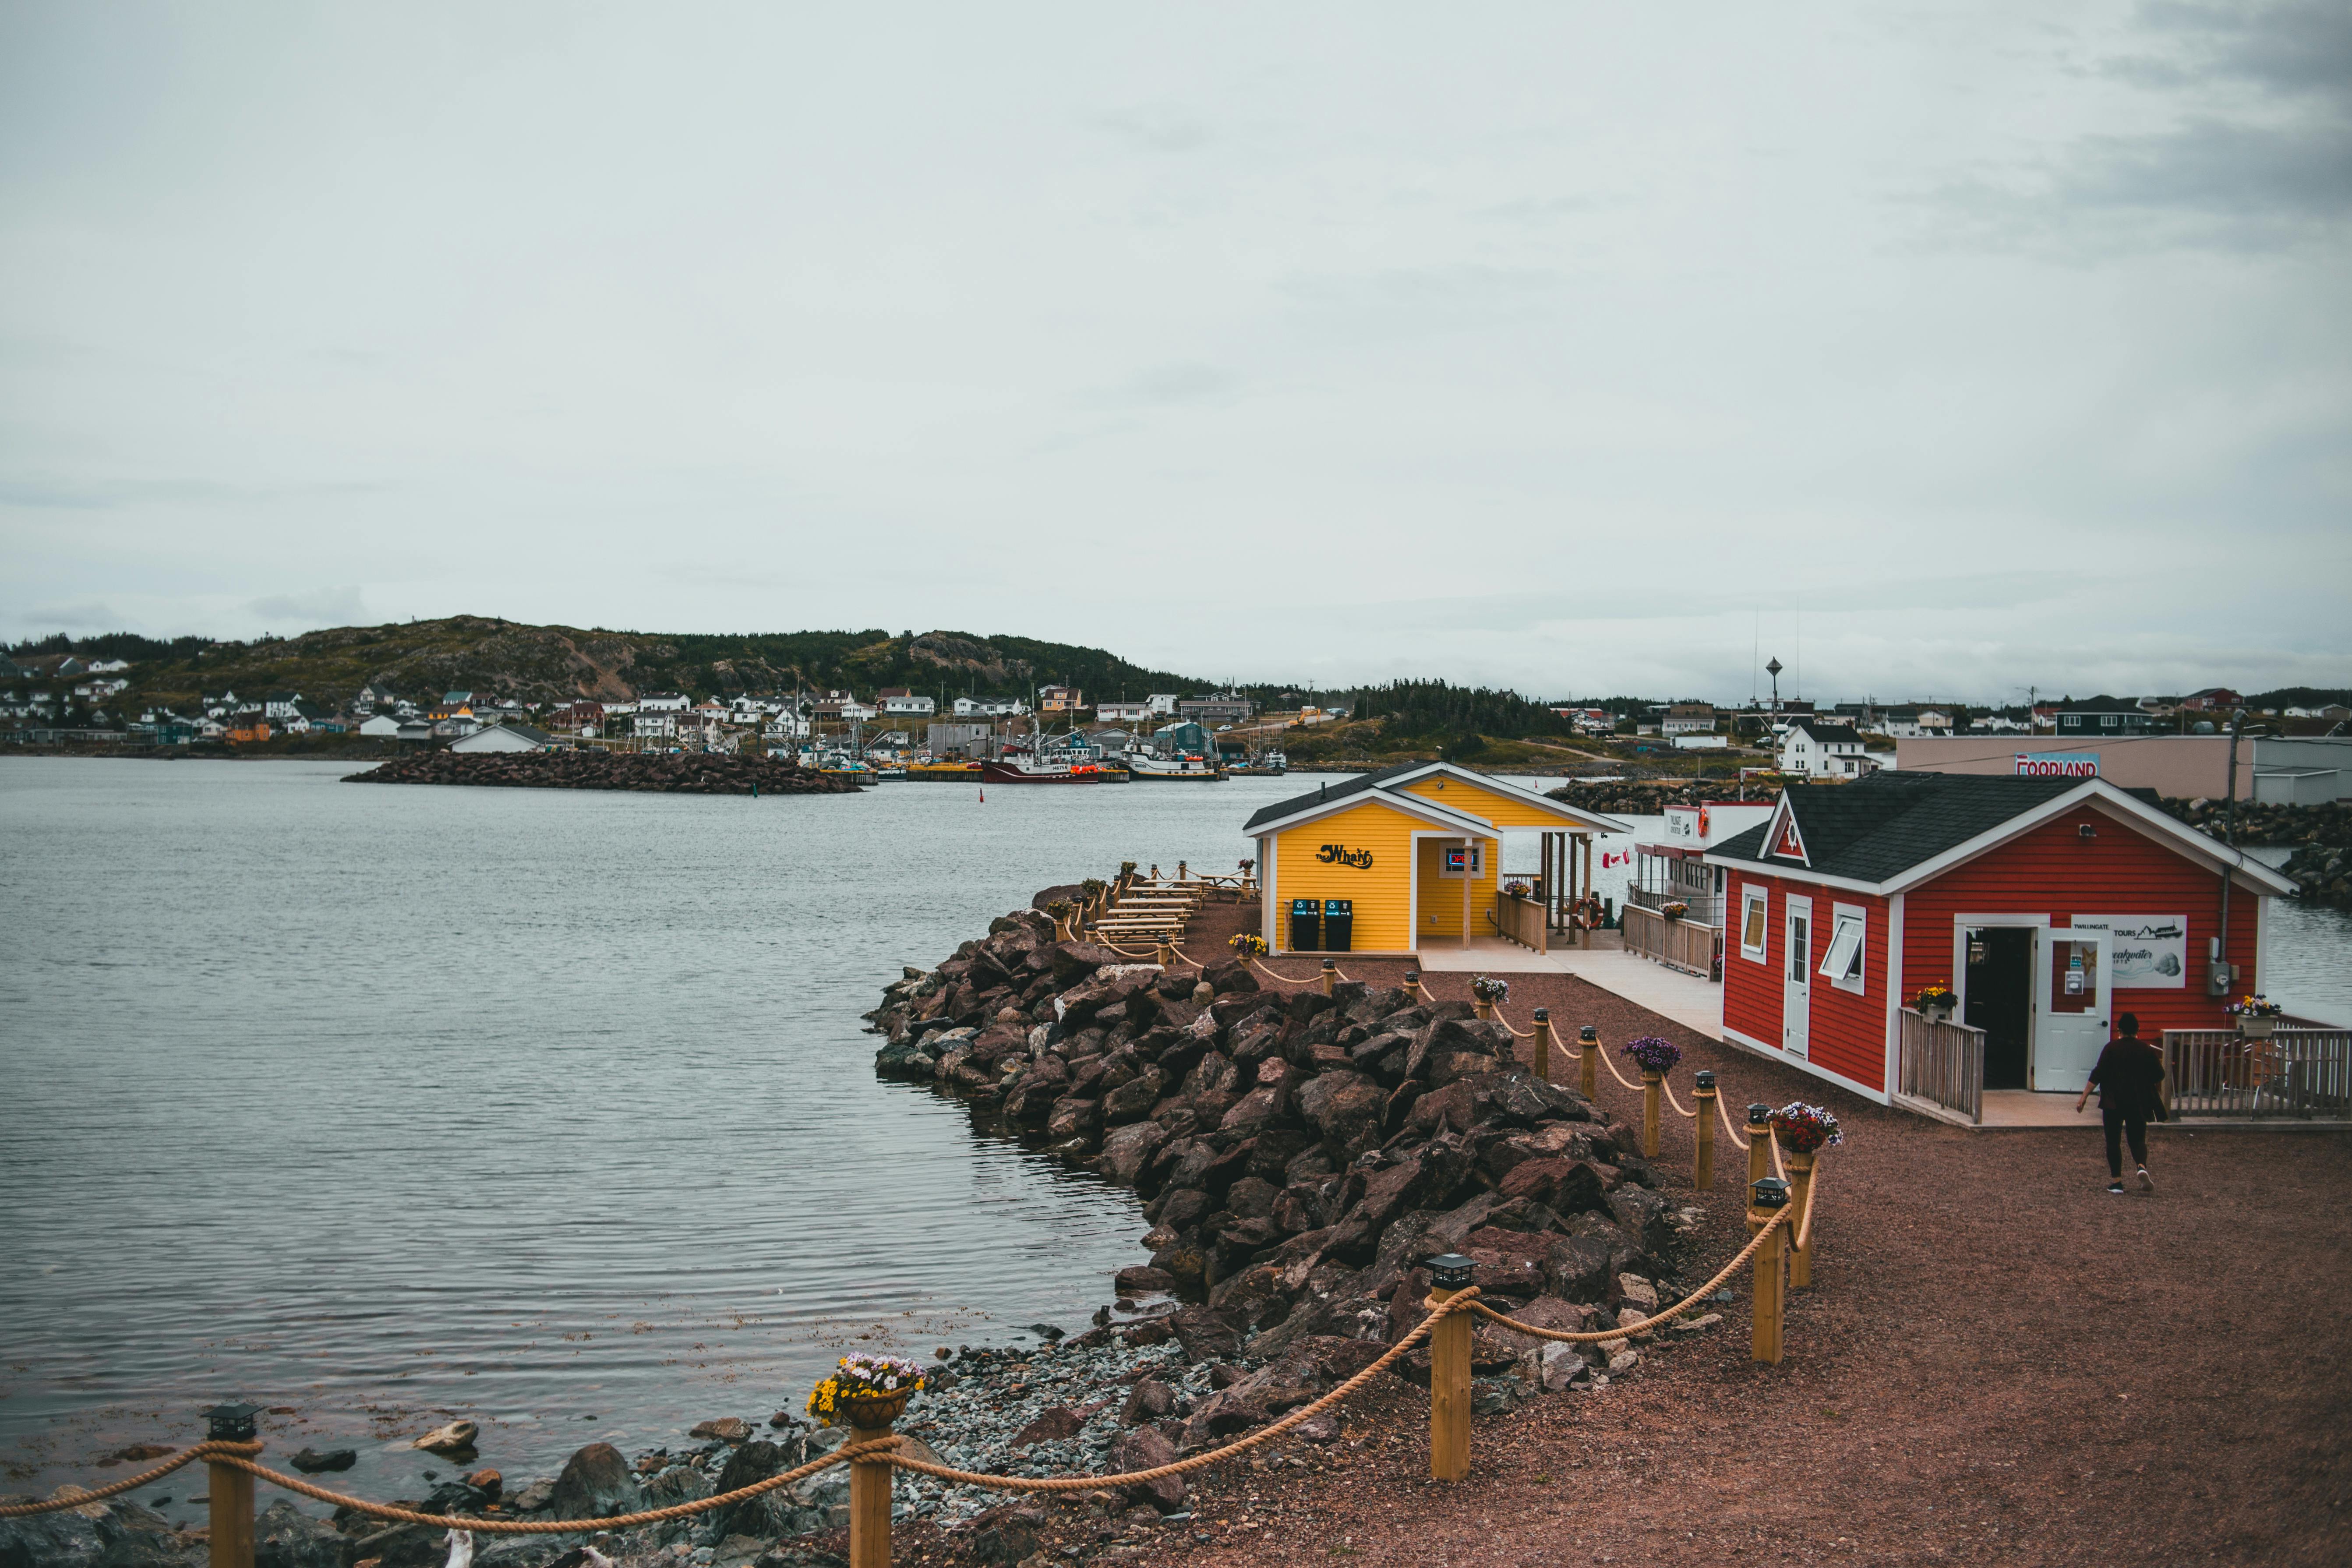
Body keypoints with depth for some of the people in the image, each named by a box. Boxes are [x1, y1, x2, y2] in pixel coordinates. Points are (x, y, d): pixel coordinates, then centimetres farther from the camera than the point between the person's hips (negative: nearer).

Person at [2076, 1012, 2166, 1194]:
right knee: (2138, 1139, 10)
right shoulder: (2147, 1049, 0)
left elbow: (2098, 1075, -12)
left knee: (2114, 1141, 7)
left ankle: (2117, 1181, 3)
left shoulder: (2112, 1048, -6)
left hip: (2113, 1103, -2)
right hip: (2138, 1104, 2)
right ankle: (2142, 1167, -19)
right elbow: (2159, 1076, 3)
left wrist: (2084, 1096, -10)